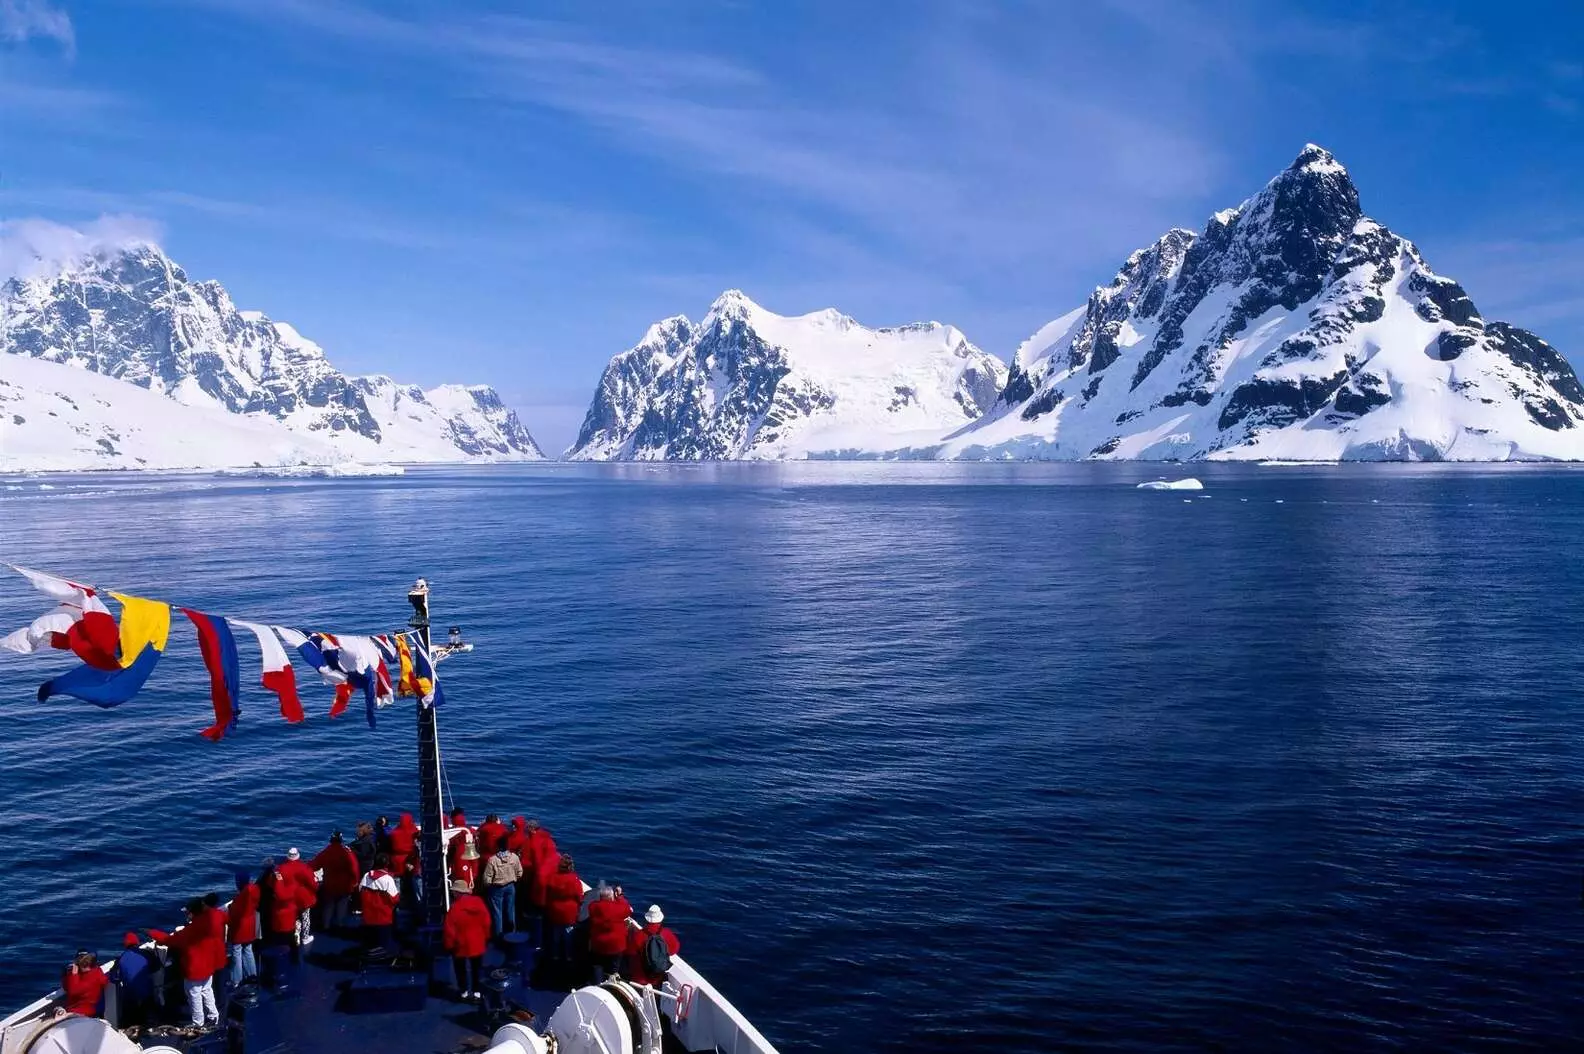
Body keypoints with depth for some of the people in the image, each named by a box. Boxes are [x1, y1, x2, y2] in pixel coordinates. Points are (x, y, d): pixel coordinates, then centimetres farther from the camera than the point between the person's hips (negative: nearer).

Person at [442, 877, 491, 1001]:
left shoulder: (455, 908, -22)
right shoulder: (478, 902, -9)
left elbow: (450, 930, -17)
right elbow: (486, 922, 0)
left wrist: (449, 945, -3)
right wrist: (486, 938, 14)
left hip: (461, 945, -4)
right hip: (478, 943, 4)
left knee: (462, 968, 17)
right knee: (477, 967, 18)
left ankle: (465, 991, 26)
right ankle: (477, 991, 25)